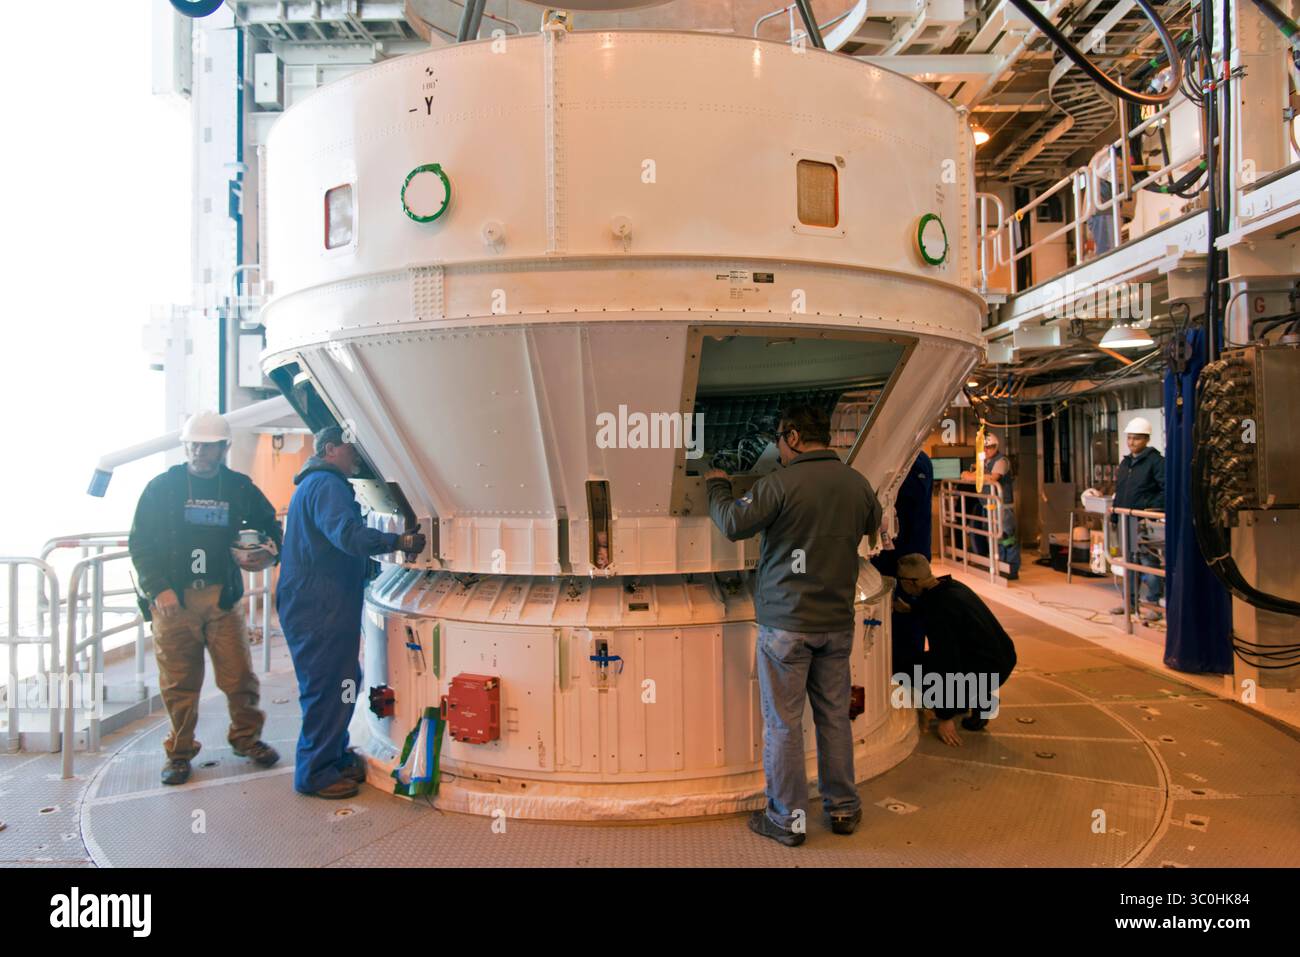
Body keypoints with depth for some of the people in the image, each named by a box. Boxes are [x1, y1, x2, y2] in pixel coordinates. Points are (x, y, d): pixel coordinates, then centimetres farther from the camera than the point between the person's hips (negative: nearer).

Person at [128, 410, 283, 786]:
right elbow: (140, 544, 2)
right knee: (179, 680, 5)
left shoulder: (240, 488, 6)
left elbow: (271, 527, 19)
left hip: (222, 596, 1)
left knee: (239, 674, 1)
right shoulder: (162, 487, 2)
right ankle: (179, 751, 22)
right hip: (173, 599, -1)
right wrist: (159, 589, -9)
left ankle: (246, 737, 23)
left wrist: (269, 554, -2)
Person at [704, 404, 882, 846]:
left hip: (786, 623, -5)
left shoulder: (781, 483, -16)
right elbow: (872, 524, 22)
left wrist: (717, 486, 4)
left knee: (782, 723, 6)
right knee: (834, 717, 16)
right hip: (837, 622, 6)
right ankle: (843, 808, 29)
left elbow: (733, 524, -14)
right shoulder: (857, 484, 3)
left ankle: (788, 819, 16)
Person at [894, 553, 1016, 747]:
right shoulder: (951, 586, 1)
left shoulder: (938, 612, -25)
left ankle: (980, 701, -2)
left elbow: (946, 666, -22)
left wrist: (945, 718, -14)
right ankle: (983, 694, 16)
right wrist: (911, 609, 27)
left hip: (990, 670, -9)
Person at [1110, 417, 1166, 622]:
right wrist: (1115, 516, 17)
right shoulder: (1125, 462, 16)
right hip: (1126, 521, 8)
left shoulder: (1155, 461, -7)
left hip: (1146, 522, -8)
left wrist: (1154, 508, -19)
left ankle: (1153, 605, 2)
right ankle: (1130, 601, 22)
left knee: (1149, 562, -4)